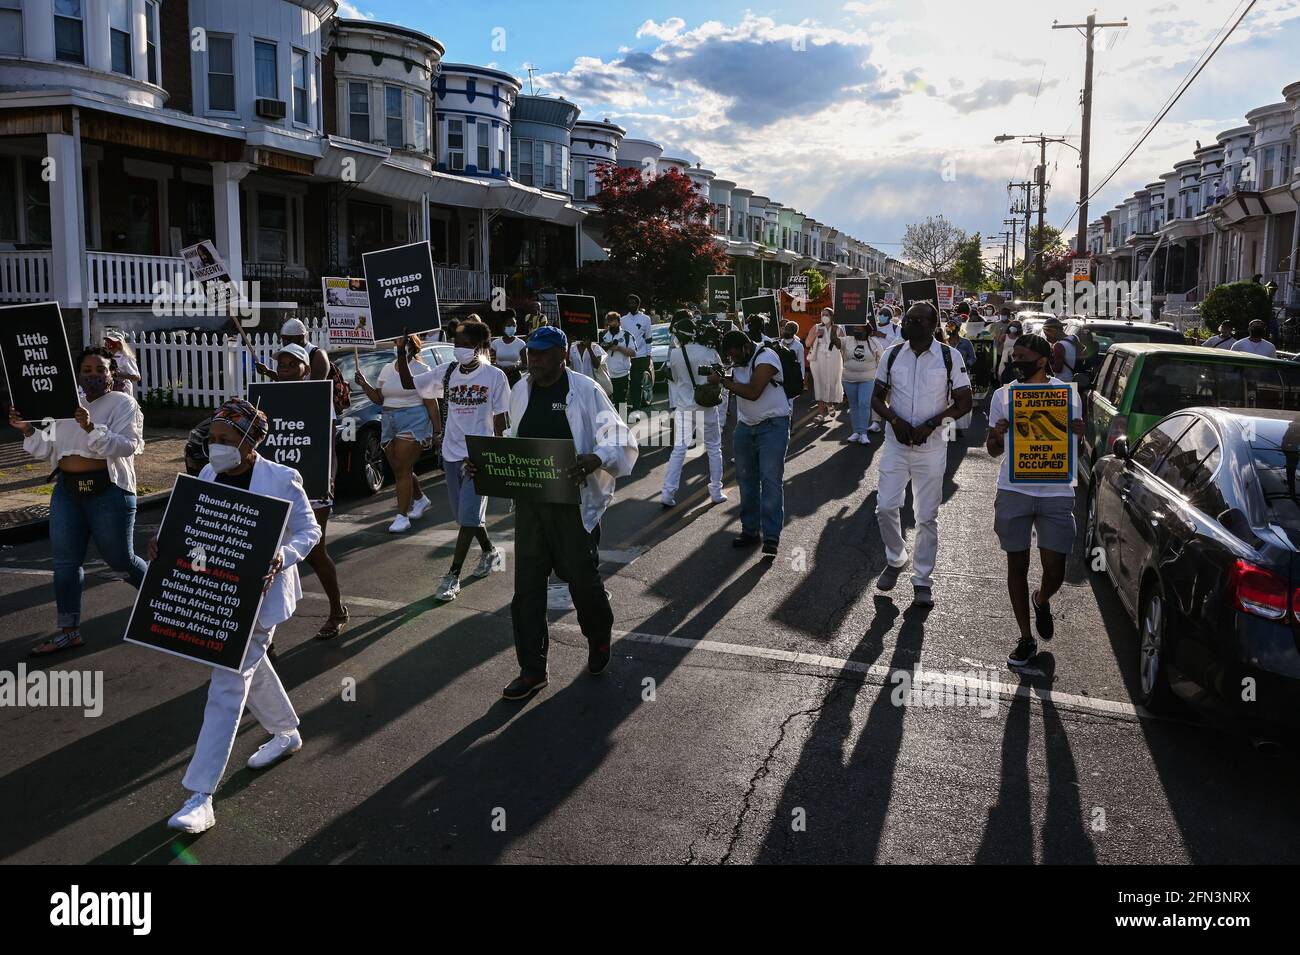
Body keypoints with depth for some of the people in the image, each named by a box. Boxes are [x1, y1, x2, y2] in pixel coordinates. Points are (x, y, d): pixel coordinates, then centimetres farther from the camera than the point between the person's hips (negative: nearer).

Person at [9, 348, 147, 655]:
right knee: (65, 561, 6)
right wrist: (28, 431, -2)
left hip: (108, 491, -6)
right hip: (67, 491, 6)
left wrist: (92, 428, -29)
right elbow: (48, 450, 16)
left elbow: (128, 446, -18)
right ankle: (69, 630, 15)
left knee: (120, 560, 2)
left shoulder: (123, 403, -4)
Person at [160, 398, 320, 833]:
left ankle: (200, 797, -4)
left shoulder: (281, 480, -15)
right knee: (250, 667, 23)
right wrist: (162, 541, -9)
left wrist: (281, 558, -27)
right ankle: (286, 733, 49)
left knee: (227, 686, -8)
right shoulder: (207, 475, 1)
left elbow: (309, 531, -8)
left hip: (258, 595, -7)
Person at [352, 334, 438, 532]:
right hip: (389, 423, 6)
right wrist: (364, 384, 2)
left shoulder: (421, 369, -4)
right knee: (400, 470, 11)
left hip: (413, 422, -6)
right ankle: (420, 499, 35)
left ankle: (402, 516, -6)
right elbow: (379, 398, 13)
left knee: (402, 470, -10)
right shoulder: (387, 369, 13)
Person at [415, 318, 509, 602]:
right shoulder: (446, 374, 5)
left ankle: (453, 576, -3)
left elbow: (500, 419, -4)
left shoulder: (494, 376, -6)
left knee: (469, 515, -8)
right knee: (465, 514, 16)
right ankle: (490, 552, 39)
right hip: (452, 453, 5)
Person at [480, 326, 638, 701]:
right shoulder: (520, 392, 8)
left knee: (583, 579, 9)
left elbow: (621, 441, -11)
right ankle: (532, 669, 15)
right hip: (529, 501, 5)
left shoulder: (585, 390, -9)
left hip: (573, 500, -5)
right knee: (527, 586, 5)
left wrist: (596, 459, -31)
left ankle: (599, 640, 38)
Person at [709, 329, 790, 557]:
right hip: (745, 426, 8)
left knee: (771, 480, -9)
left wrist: (722, 381, -18)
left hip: (772, 426, -8)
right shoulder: (738, 361, 8)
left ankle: (771, 537, -8)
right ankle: (750, 530, 18)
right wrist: (723, 380, -3)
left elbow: (753, 392, -26)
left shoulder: (766, 358, -17)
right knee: (746, 479, 8)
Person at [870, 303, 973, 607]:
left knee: (927, 516, 5)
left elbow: (963, 403, -3)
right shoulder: (892, 354, 0)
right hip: (896, 443, 2)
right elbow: (877, 397, 6)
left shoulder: (949, 357, -7)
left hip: (932, 446, -2)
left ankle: (922, 579, 18)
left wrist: (929, 425, -15)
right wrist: (895, 420, -13)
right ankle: (896, 560, 25)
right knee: (886, 507, -2)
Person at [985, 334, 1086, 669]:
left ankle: (1041, 601, 37)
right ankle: (1026, 639, 21)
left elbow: (1076, 445, 12)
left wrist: (1077, 431, -11)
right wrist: (997, 434, -12)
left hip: (1057, 493, -1)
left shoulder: (1068, 392, 3)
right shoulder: (1003, 395, 6)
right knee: (1017, 565, 6)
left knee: (1055, 571, 0)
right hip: (1013, 492, 1)